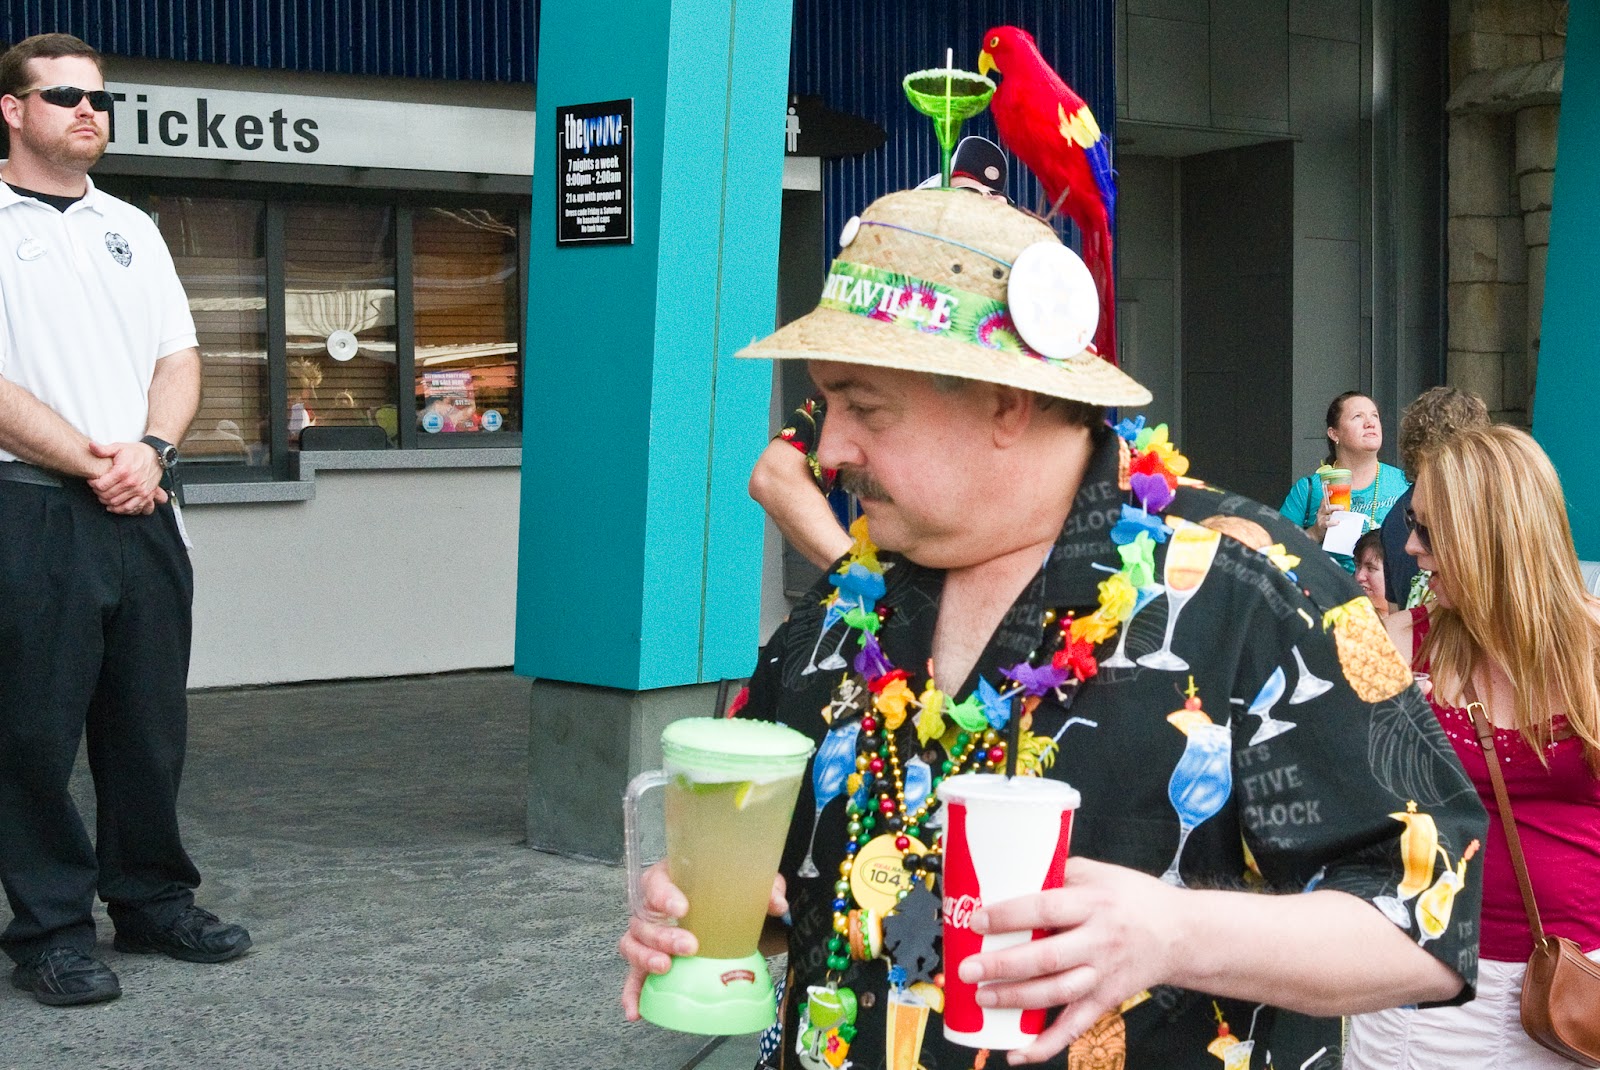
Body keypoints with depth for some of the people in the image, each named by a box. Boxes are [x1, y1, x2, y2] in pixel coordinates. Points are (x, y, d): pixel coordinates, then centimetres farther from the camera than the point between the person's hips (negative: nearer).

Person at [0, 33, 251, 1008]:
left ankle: (153, 898, 22)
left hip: (140, 505, 5)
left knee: (149, 721, 9)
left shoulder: (131, 228, 17)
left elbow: (178, 357, 12)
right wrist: (91, 464, -12)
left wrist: (148, 452, -5)